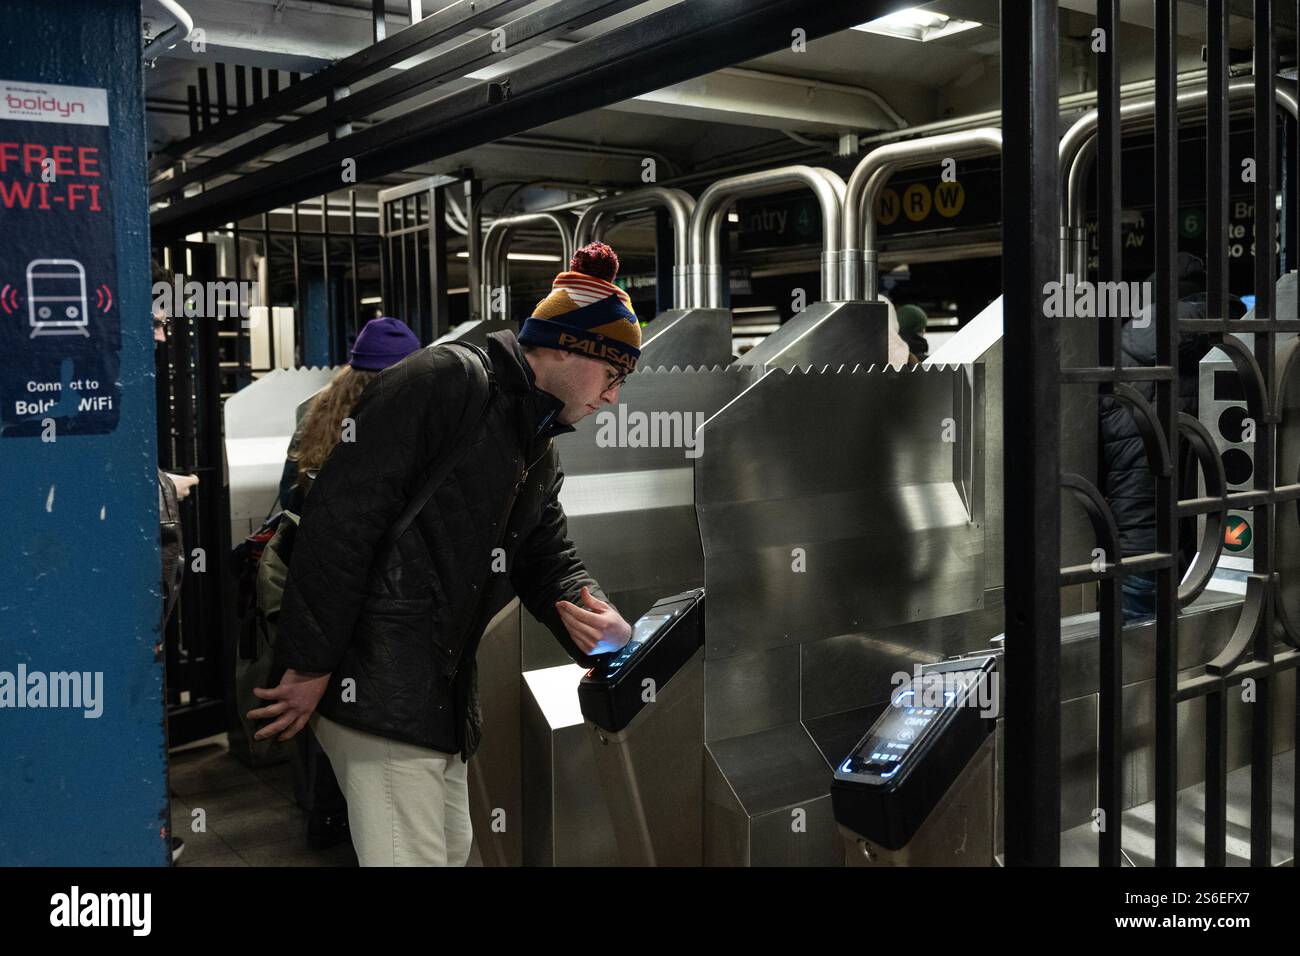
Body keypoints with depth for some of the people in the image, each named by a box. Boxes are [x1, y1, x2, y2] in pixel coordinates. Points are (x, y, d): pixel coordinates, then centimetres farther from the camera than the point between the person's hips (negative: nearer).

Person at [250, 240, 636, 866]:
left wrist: (594, 616, -10)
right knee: (412, 856, -7)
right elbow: (344, 514, -20)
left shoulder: (541, 454, 17)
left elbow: (547, 559, 14)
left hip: (443, 689, 10)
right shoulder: (444, 380, -14)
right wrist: (310, 665, -20)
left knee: (452, 849, 19)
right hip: (376, 681, -10)